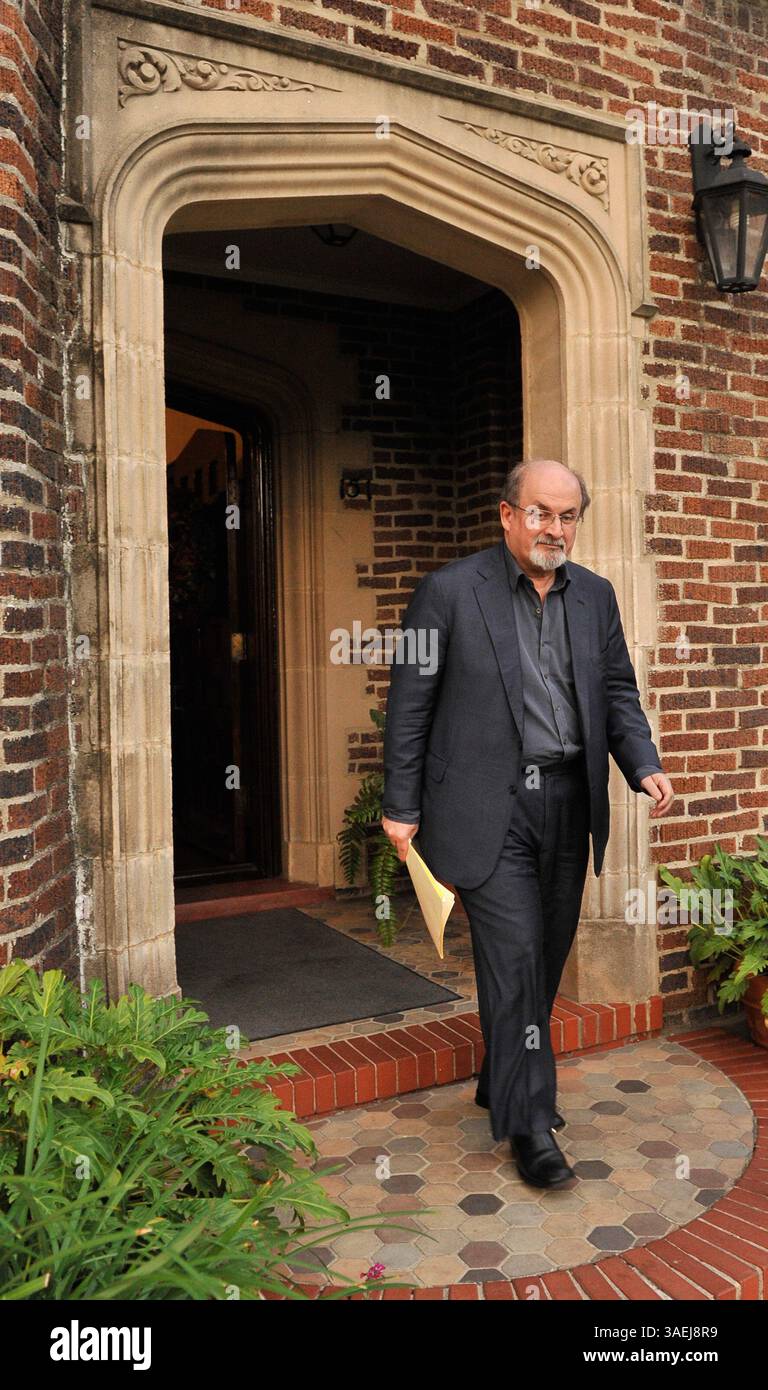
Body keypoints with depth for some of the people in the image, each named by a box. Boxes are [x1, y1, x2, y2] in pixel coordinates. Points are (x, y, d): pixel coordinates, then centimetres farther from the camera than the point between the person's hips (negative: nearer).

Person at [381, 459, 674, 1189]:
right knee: (514, 957, -5)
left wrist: (643, 766, -4)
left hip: (568, 801, 6)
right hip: (488, 806, -5)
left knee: (547, 955, 14)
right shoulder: (448, 592, -5)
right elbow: (410, 704, -4)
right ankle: (529, 1122, 11)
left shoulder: (594, 596, 10)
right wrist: (401, 807, -5)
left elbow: (618, 691, 14)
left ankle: (500, 1082, 36)